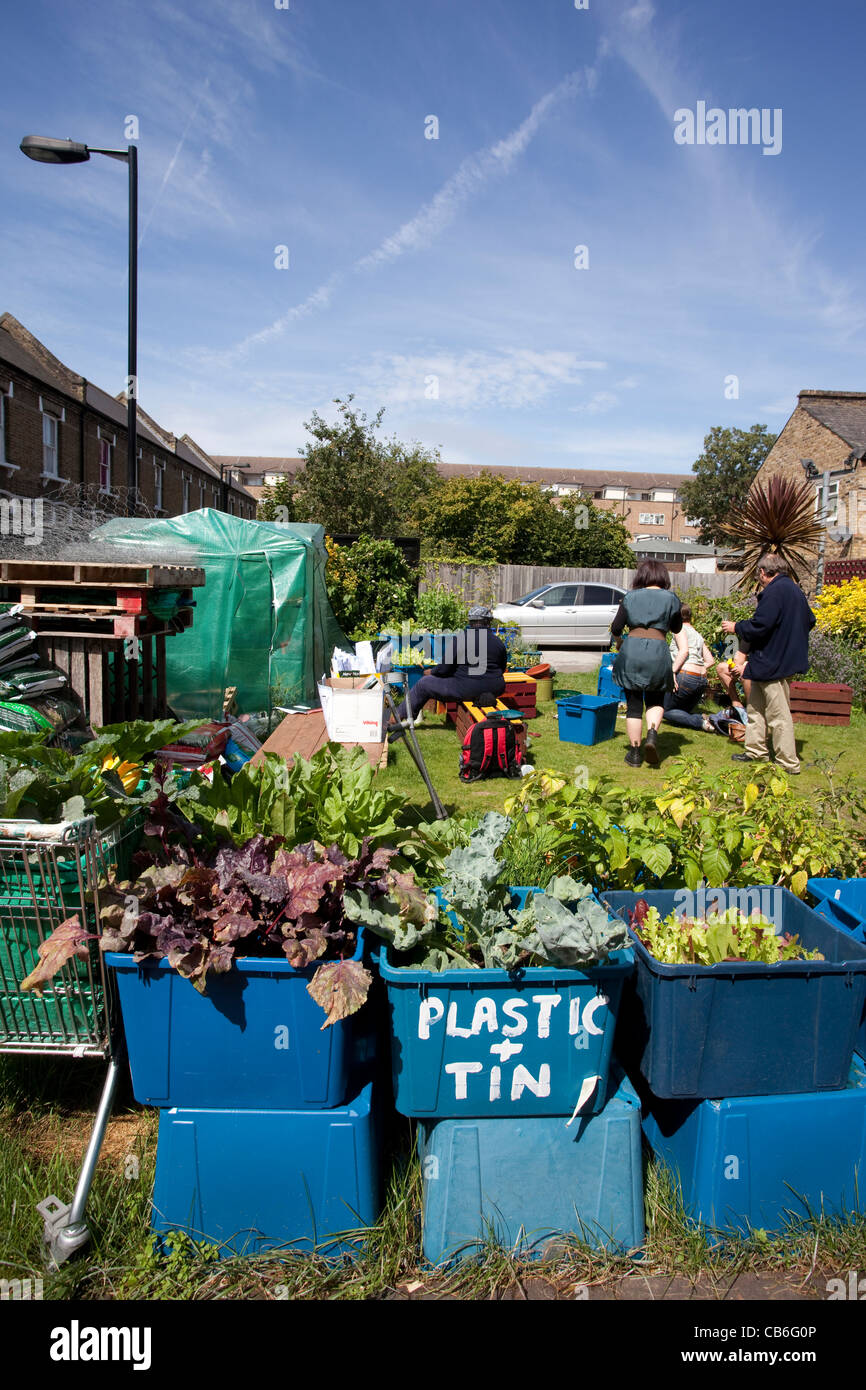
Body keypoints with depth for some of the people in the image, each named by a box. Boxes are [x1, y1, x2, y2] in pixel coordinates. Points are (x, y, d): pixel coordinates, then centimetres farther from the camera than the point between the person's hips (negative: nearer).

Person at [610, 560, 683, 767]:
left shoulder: (630, 597, 8)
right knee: (655, 700, 17)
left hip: (631, 651, 0)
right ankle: (652, 735, -10)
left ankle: (634, 753, 10)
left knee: (633, 705, 8)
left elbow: (616, 629, 7)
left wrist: (619, 641, 27)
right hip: (658, 653, 0)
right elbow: (677, 628, 19)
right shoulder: (671, 599, 7)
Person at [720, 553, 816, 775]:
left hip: (773, 663, -10)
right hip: (786, 659, 10)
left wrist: (736, 627, -7)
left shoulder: (774, 592, -20)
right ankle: (756, 752, 28)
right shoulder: (795, 590, 11)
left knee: (778, 714, -2)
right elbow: (809, 622, 20)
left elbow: (759, 627, -25)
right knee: (755, 708, 18)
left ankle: (788, 763, 5)